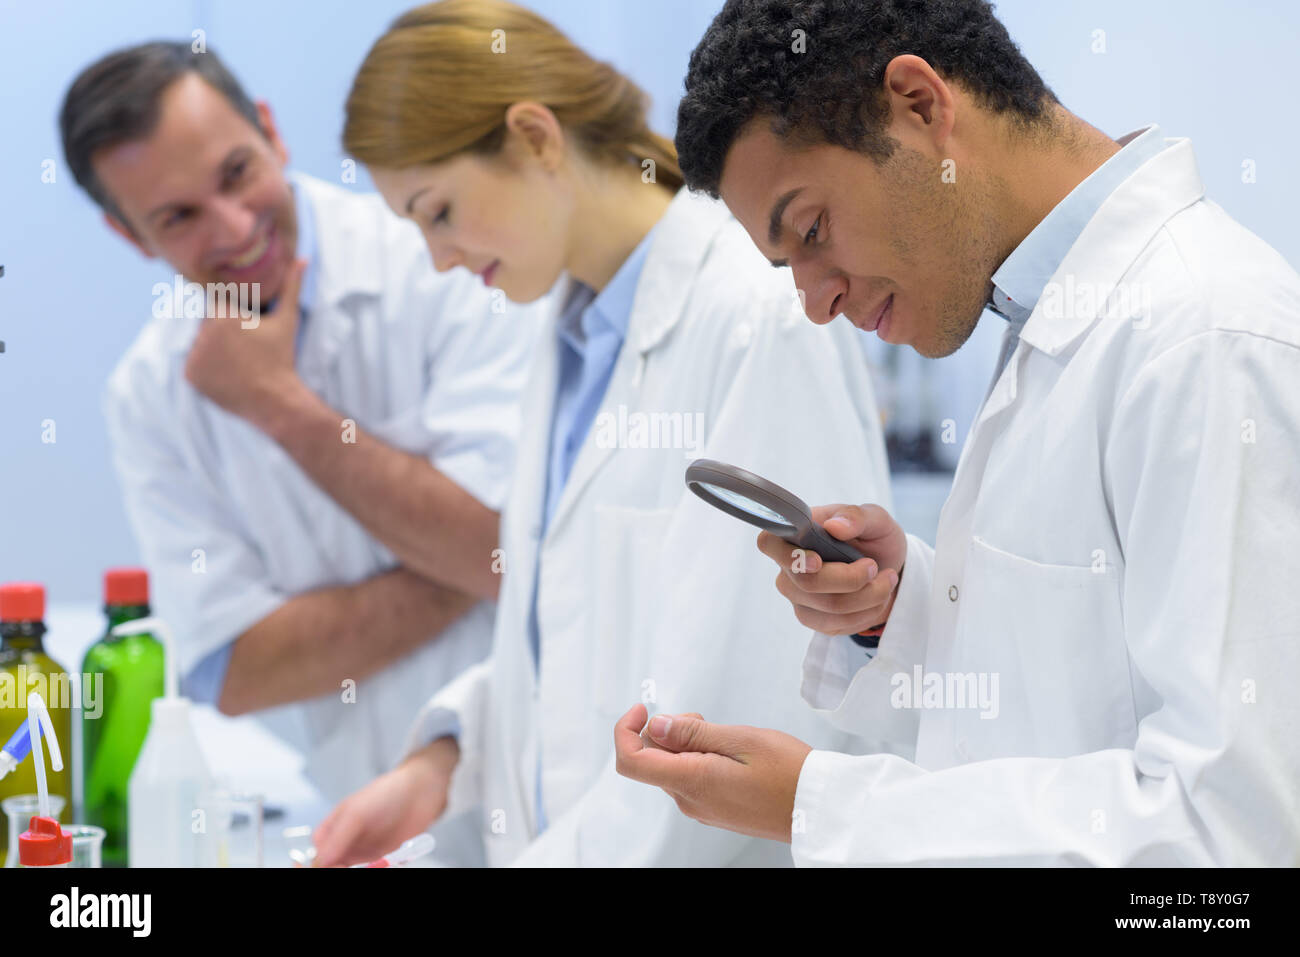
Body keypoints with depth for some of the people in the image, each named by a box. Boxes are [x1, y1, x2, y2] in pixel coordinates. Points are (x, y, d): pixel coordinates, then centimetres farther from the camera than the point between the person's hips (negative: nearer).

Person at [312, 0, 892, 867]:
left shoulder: (765, 323, -17)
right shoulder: (575, 339, 10)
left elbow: (765, 707, -22)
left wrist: (556, 858, -20)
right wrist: (444, 761, 2)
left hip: (730, 846, -7)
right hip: (562, 835, 7)